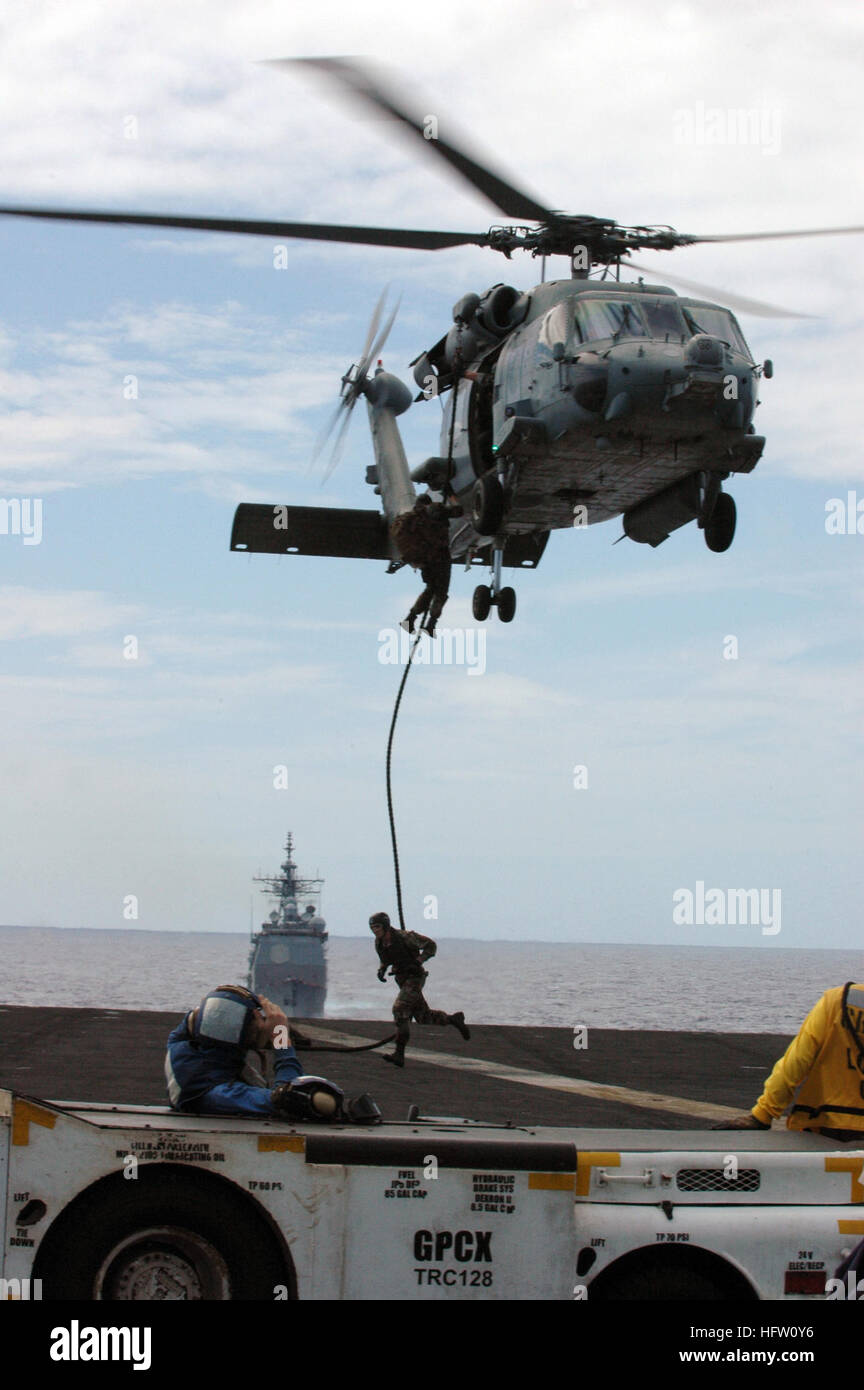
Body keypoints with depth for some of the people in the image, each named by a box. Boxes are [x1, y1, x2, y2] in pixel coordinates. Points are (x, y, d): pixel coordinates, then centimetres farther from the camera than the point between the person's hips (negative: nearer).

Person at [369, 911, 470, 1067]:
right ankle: (453, 1019, 37)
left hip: (415, 978, -8)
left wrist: (417, 962, -23)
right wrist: (381, 970, -2)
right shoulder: (379, 942, -2)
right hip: (402, 980, 8)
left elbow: (431, 945, -12)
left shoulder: (404, 937, -22)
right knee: (424, 1017, 12)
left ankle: (399, 1053, -23)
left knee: (399, 1009, -23)